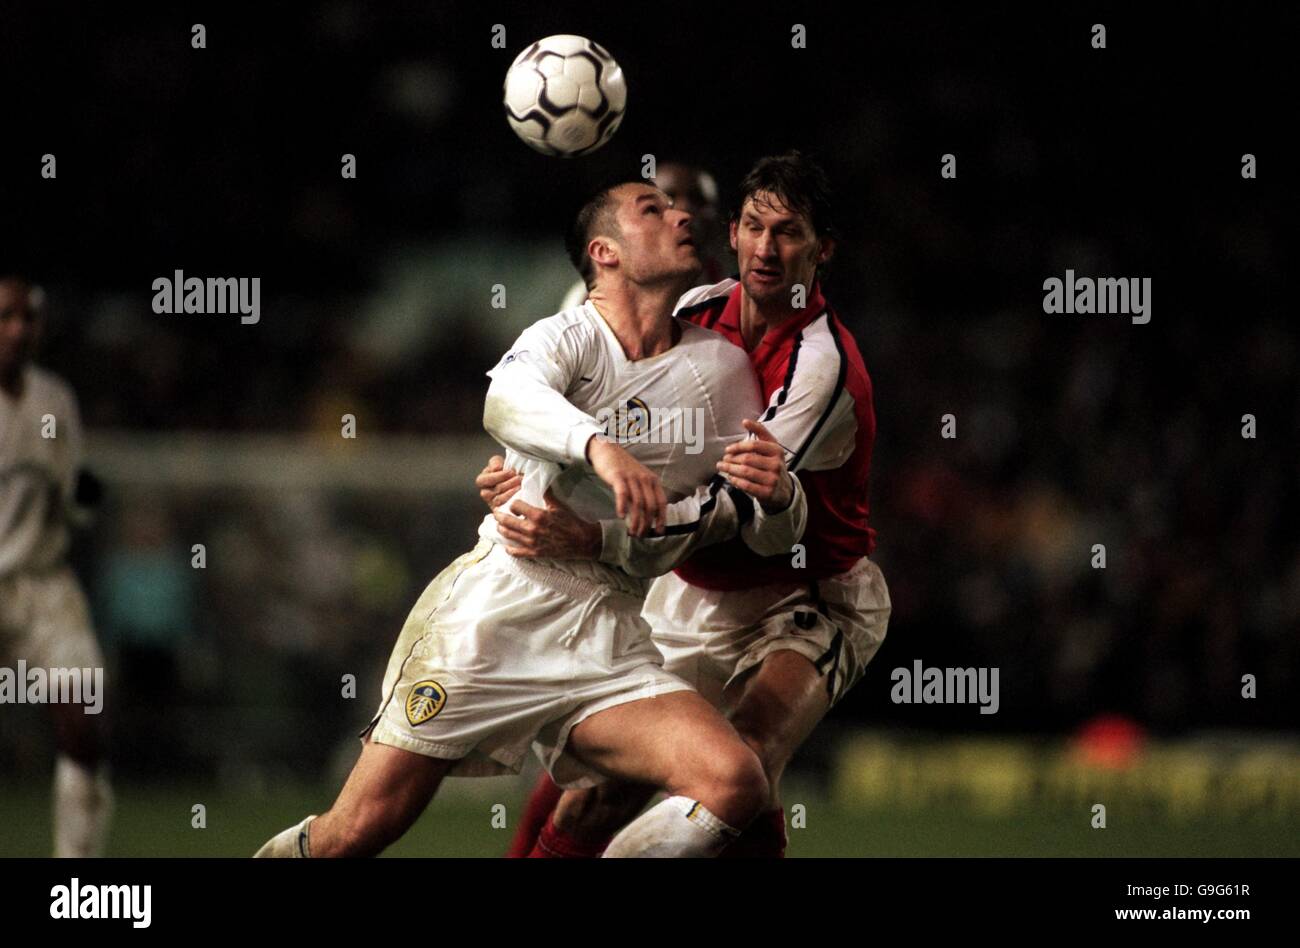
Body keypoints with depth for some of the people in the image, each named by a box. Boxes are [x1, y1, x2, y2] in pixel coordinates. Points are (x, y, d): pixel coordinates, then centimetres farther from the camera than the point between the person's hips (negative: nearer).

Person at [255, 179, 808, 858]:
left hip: (607, 642, 4)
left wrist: (776, 496, -12)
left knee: (733, 786, -22)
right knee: (362, 828, -8)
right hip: (497, 604, -4)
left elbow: (770, 535, 13)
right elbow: (507, 402, -28)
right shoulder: (568, 338, -3)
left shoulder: (722, 368, 10)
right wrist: (600, 447, -48)